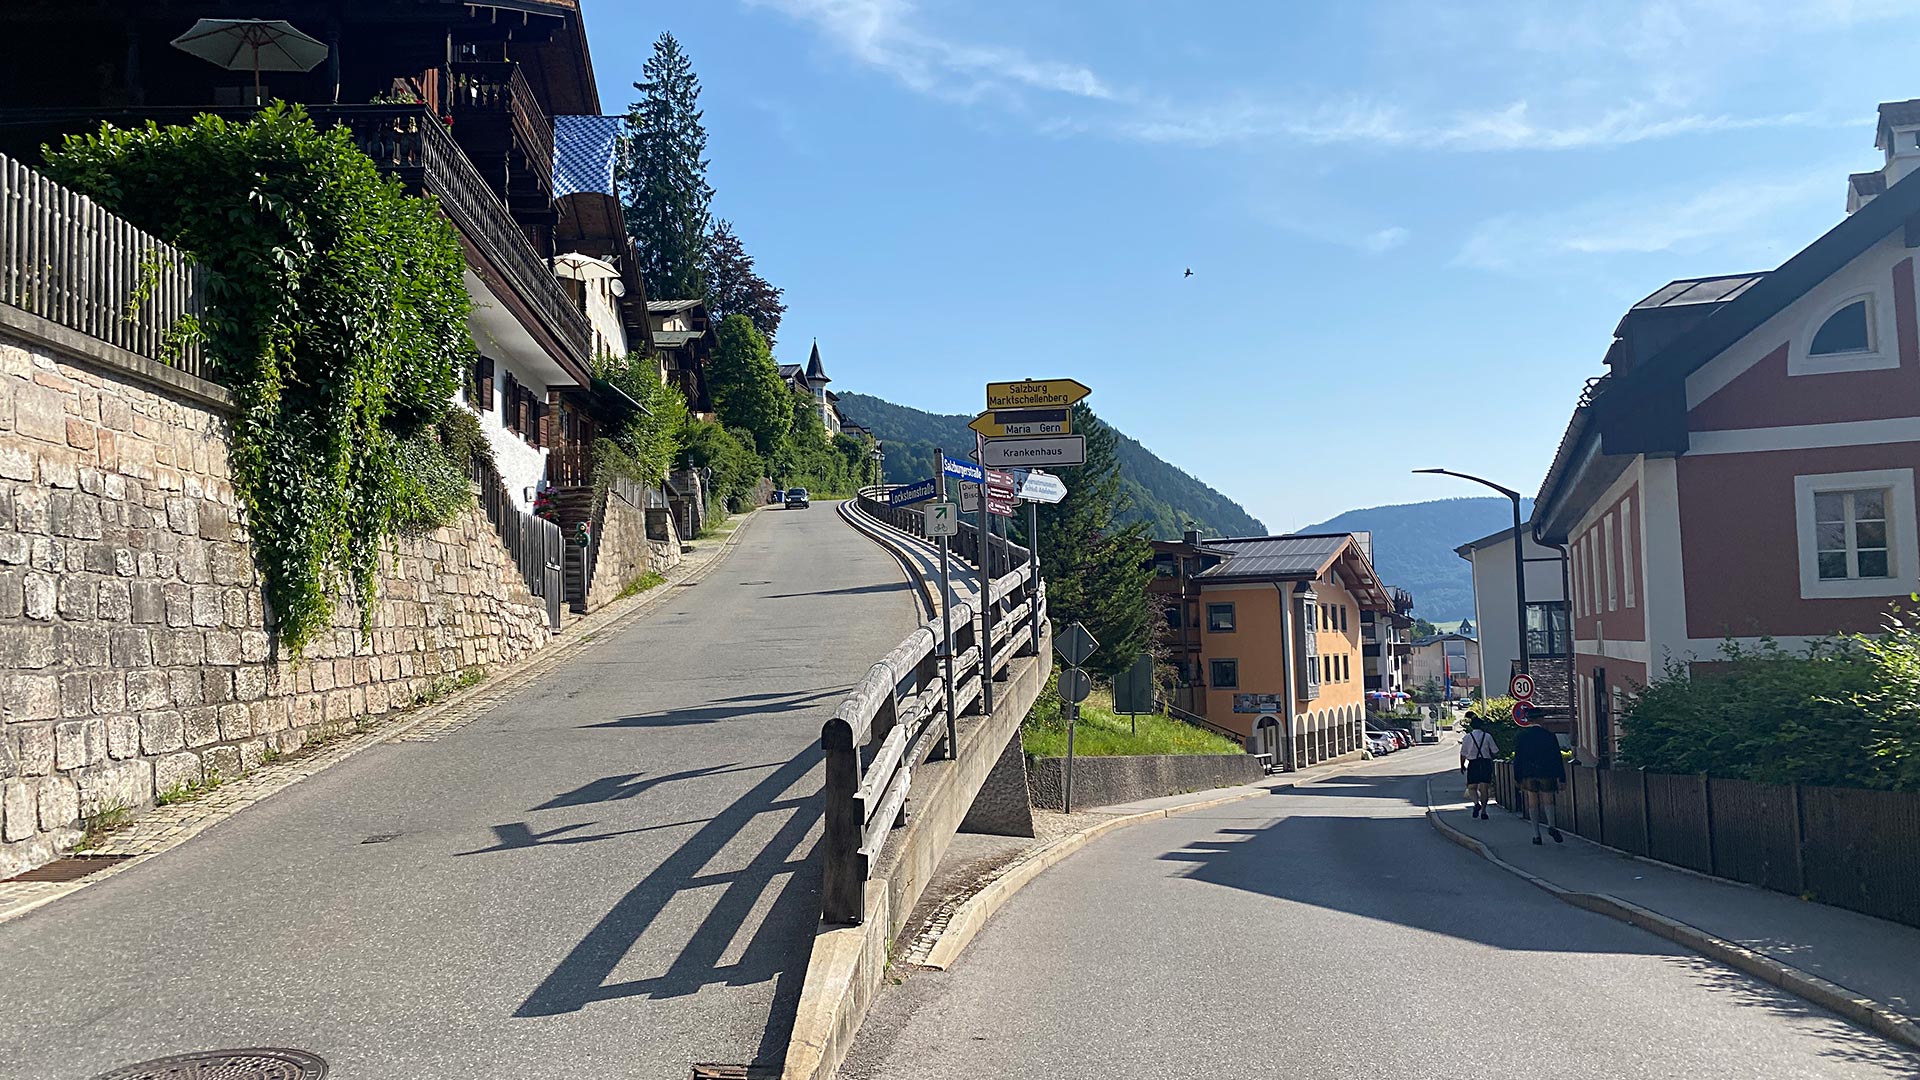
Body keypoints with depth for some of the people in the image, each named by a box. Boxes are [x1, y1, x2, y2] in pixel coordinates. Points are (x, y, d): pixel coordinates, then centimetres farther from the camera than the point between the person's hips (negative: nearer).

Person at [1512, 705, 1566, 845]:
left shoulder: (1520, 736, -2)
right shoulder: (1550, 735, -5)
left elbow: (1517, 758, 1)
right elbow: (1557, 758, -4)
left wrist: (1518, 778, 7)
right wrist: (1561, 779, 0)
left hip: (1529, 774, 1)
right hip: (1547, 773, -1)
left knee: (1533, 803, 8)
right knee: (1547, 800, 11)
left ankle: (1536, 834, 7)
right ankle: (1551, 825, -13)